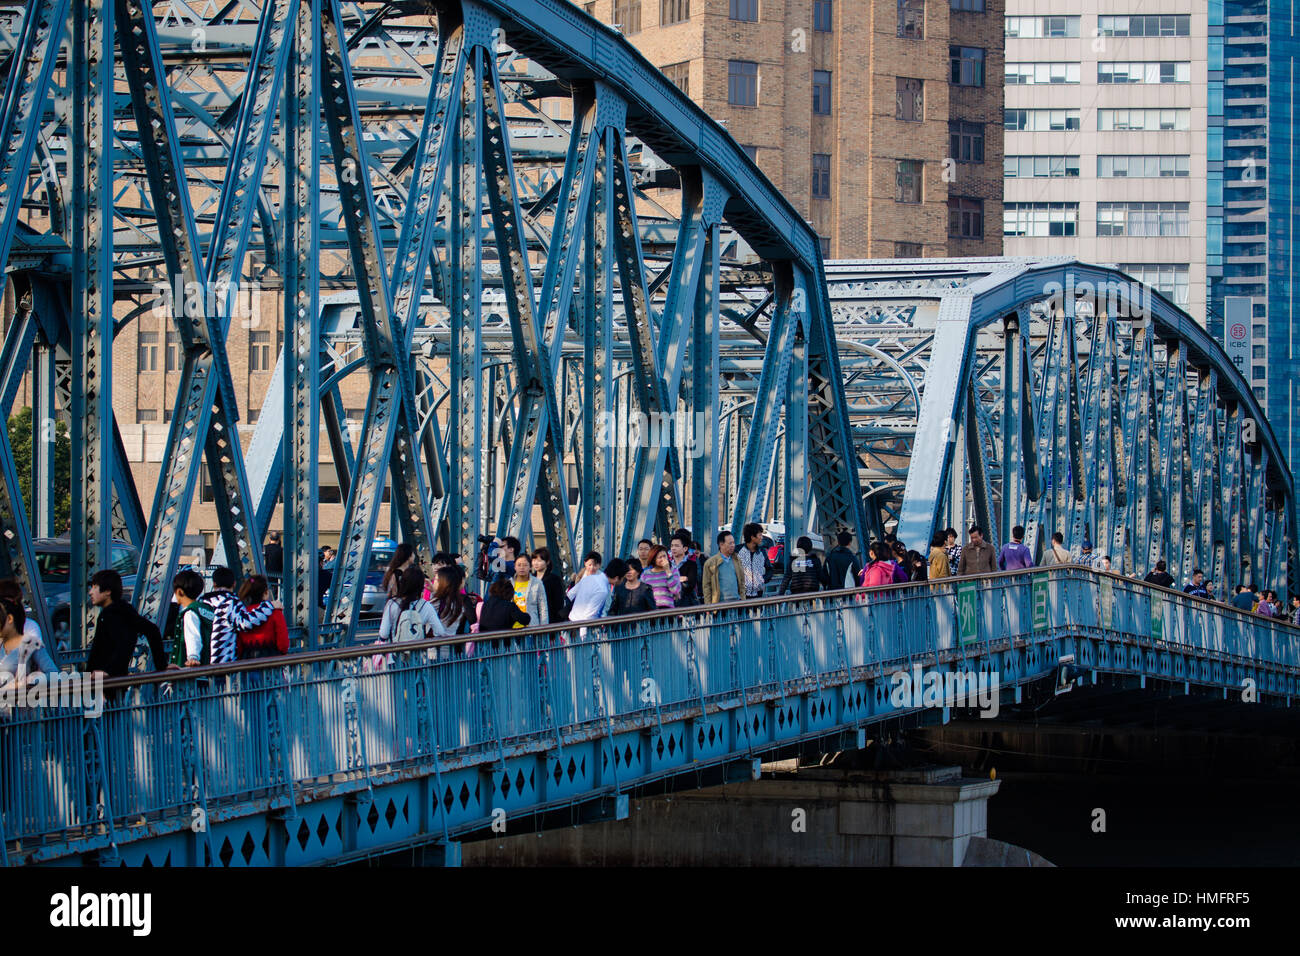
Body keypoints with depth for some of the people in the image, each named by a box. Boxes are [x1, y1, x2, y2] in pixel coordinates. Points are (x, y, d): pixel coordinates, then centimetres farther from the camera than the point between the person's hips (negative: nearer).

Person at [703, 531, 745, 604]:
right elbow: (707, 586, 2)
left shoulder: (737, 560, 14)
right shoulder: (710, 563, 2)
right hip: (720, 603, -3)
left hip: (737, 601, 4)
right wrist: (709, 606, -4)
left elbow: (742, 582, 17)